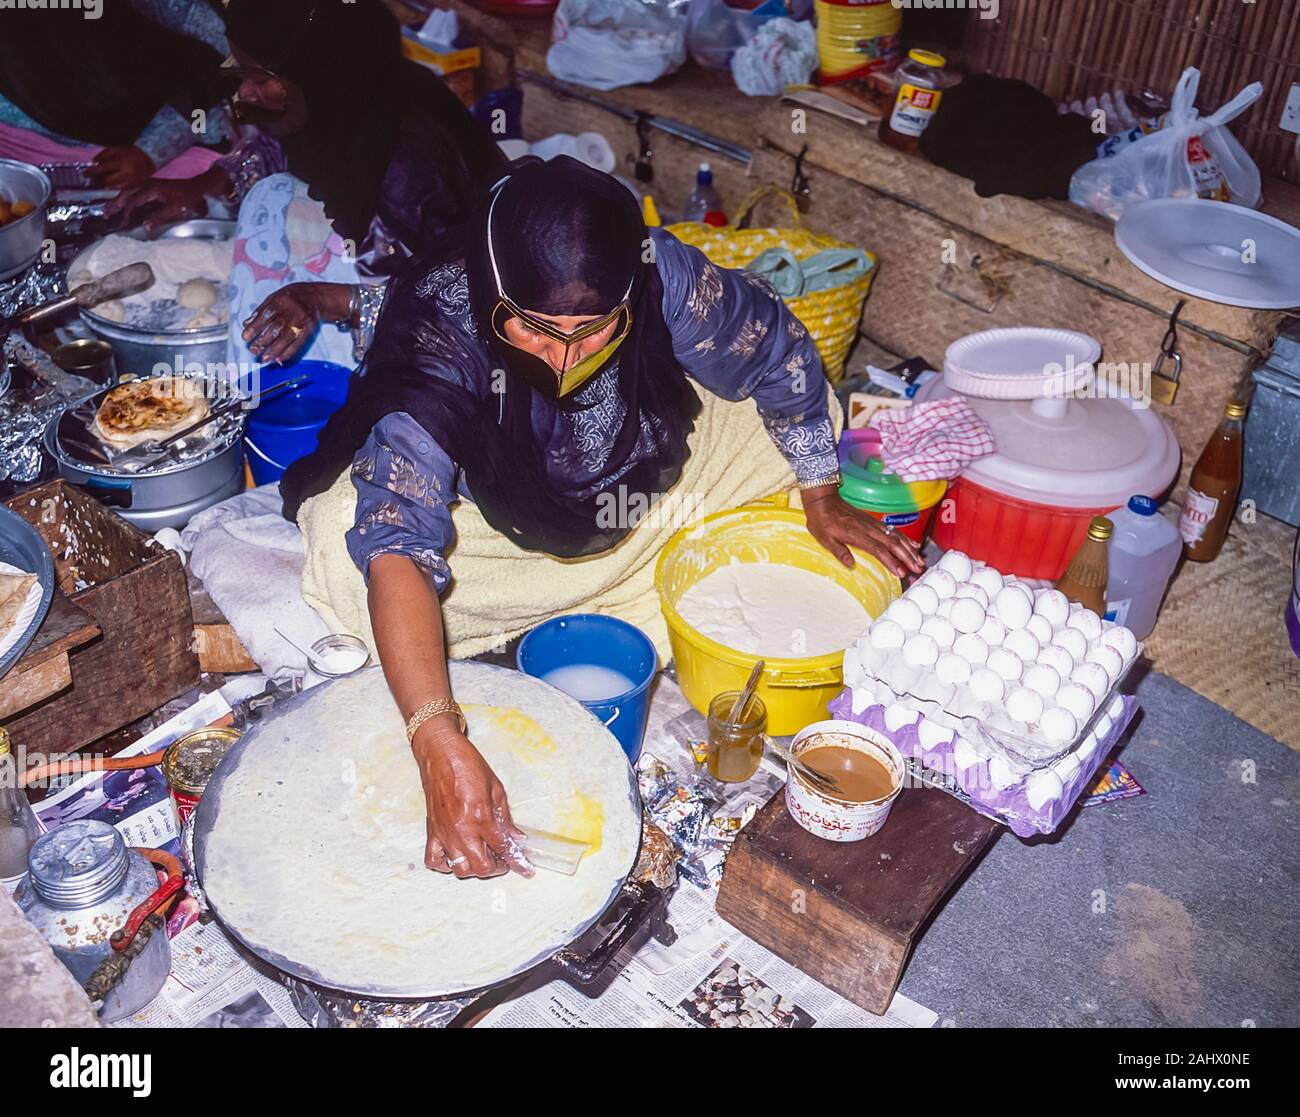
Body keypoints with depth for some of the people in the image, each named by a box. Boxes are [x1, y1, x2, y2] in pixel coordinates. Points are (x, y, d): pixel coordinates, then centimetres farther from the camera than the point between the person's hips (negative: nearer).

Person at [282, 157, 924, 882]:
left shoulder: (667, 279, -32)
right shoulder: (441, 339, -37)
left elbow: (781, 352, -13)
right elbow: (397, 539, -46)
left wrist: (822, 498, -4)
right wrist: (440, 742, -59)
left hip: (644, 482, 4)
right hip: (491, 512, -3)